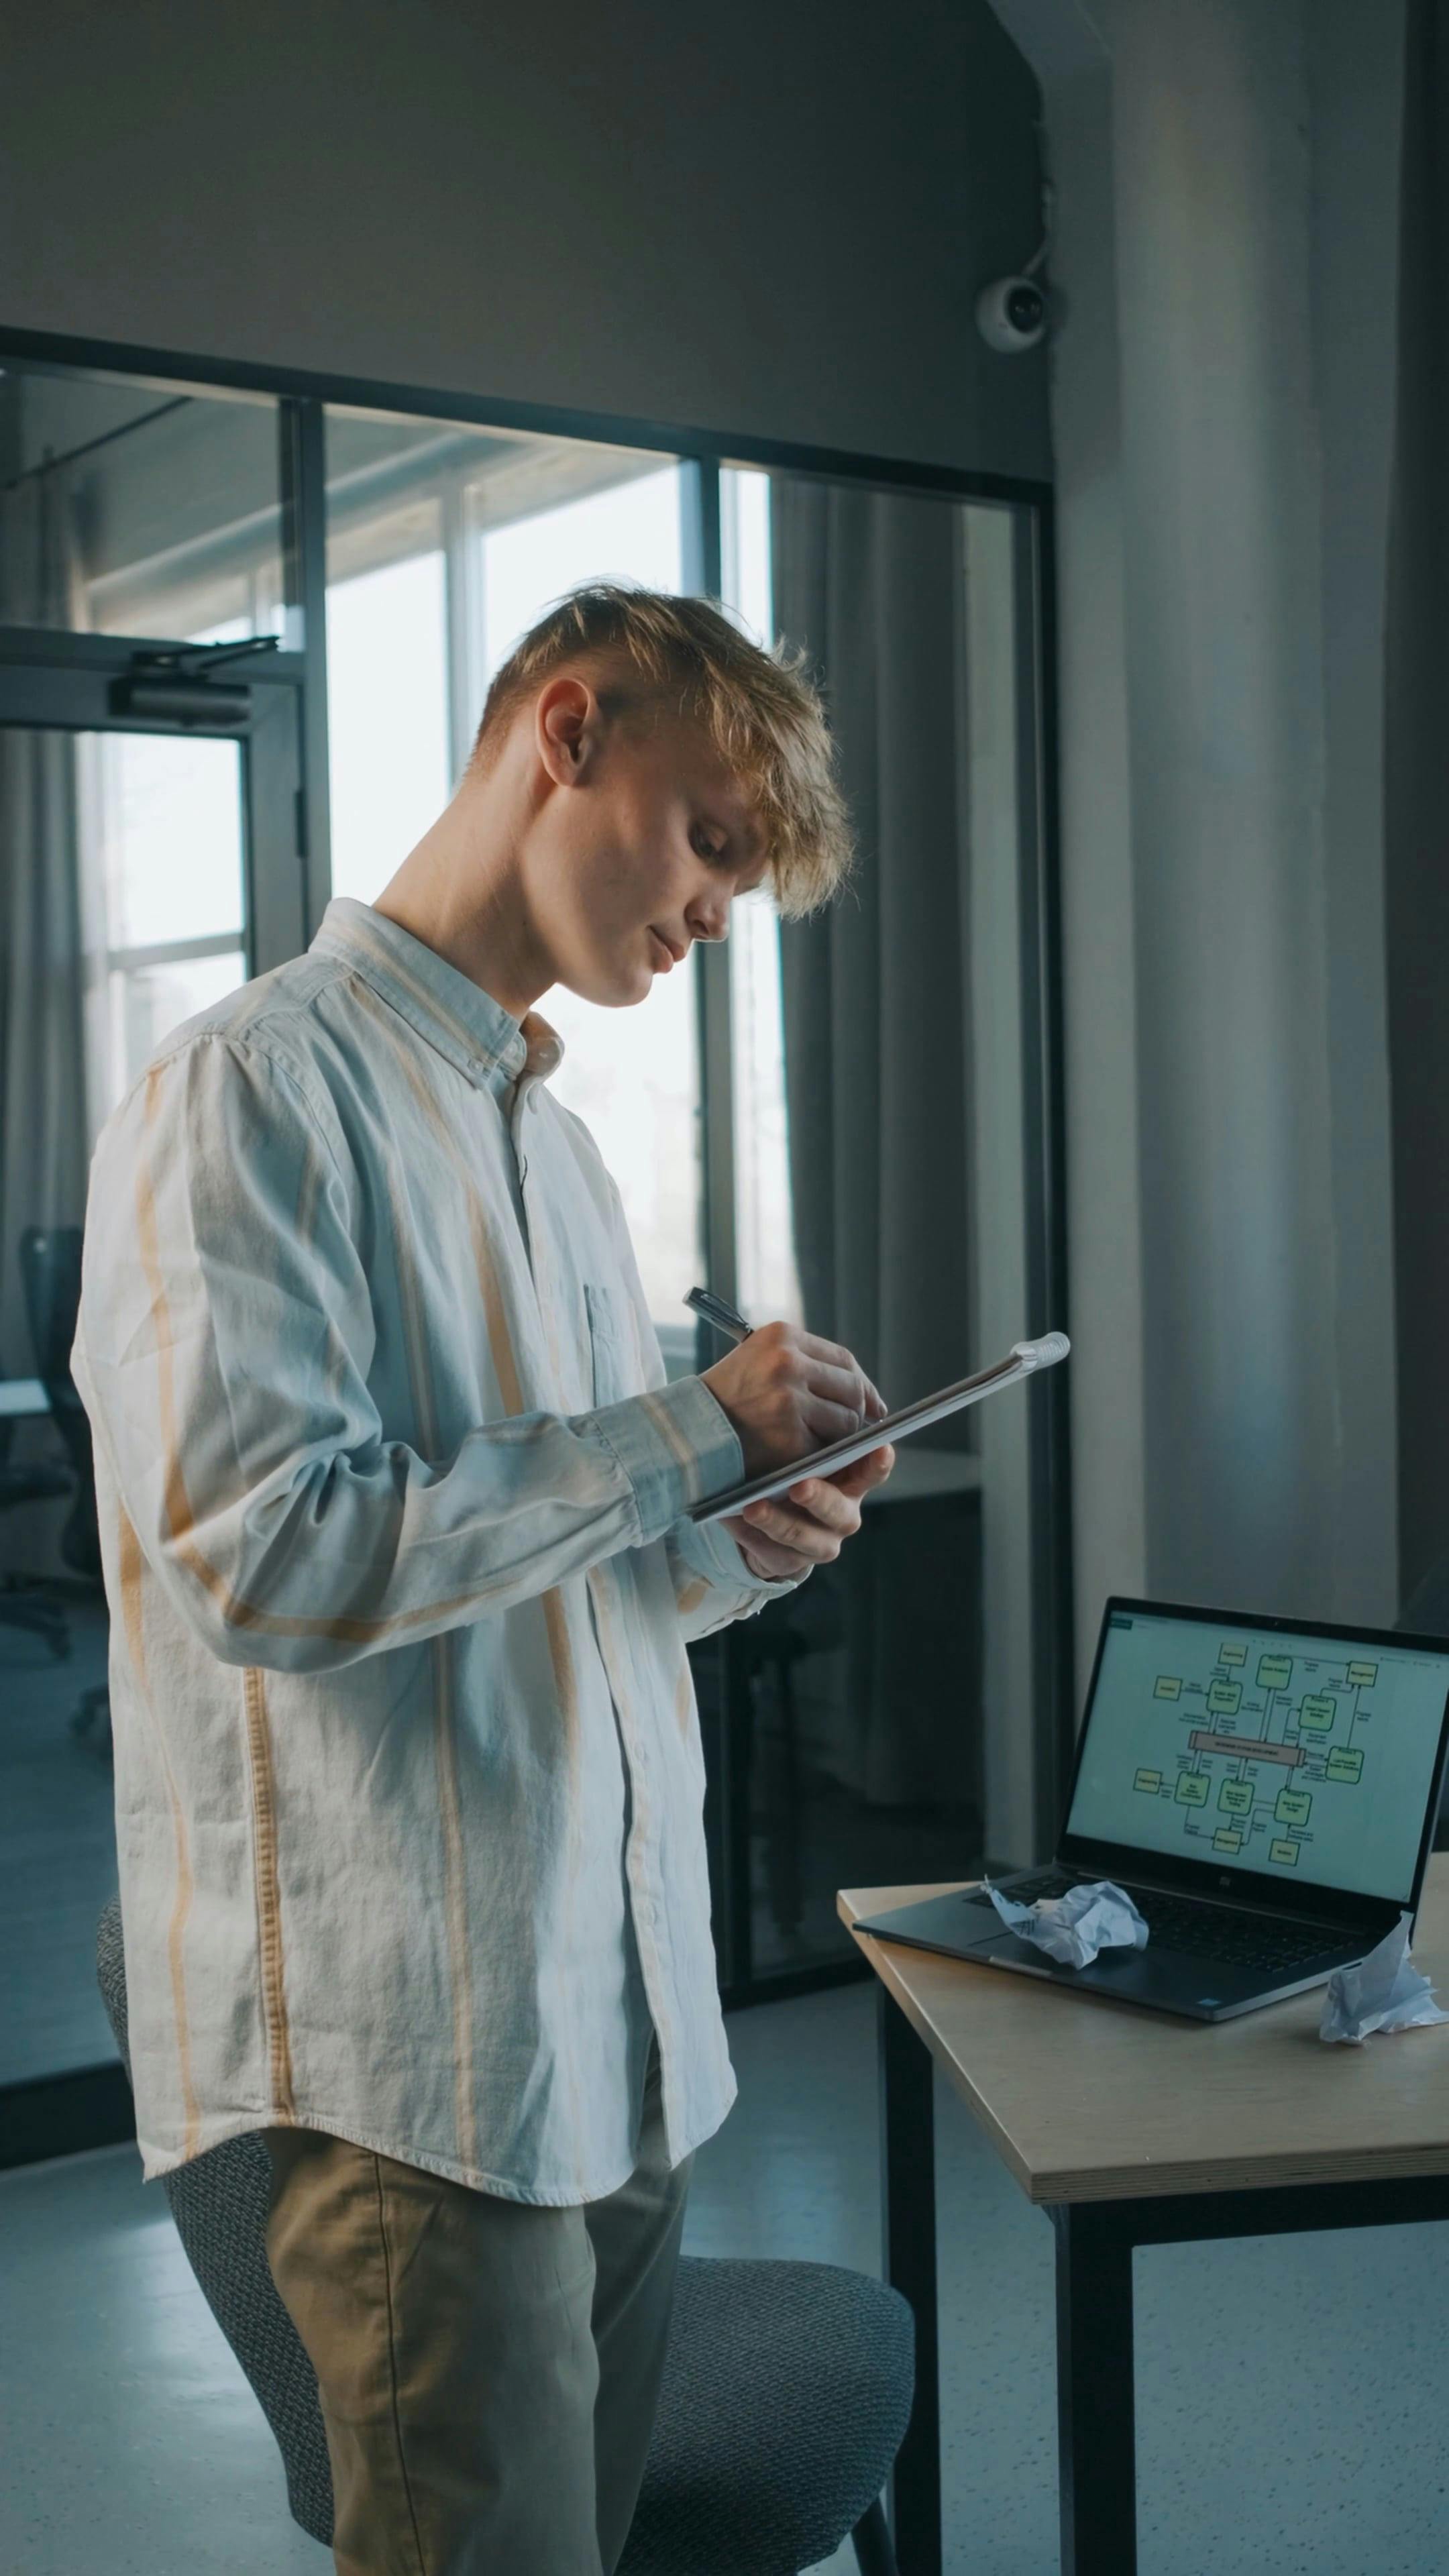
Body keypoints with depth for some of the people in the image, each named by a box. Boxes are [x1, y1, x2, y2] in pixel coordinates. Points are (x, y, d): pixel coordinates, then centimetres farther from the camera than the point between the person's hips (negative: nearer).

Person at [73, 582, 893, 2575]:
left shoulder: (551, 1140, 17)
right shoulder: (256, 1090, -11)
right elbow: (264, 1550, -21)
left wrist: (737, 1554, 0)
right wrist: (691, 1431, -17)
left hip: (624, 2032, 8)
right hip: (417, 2054, -8)